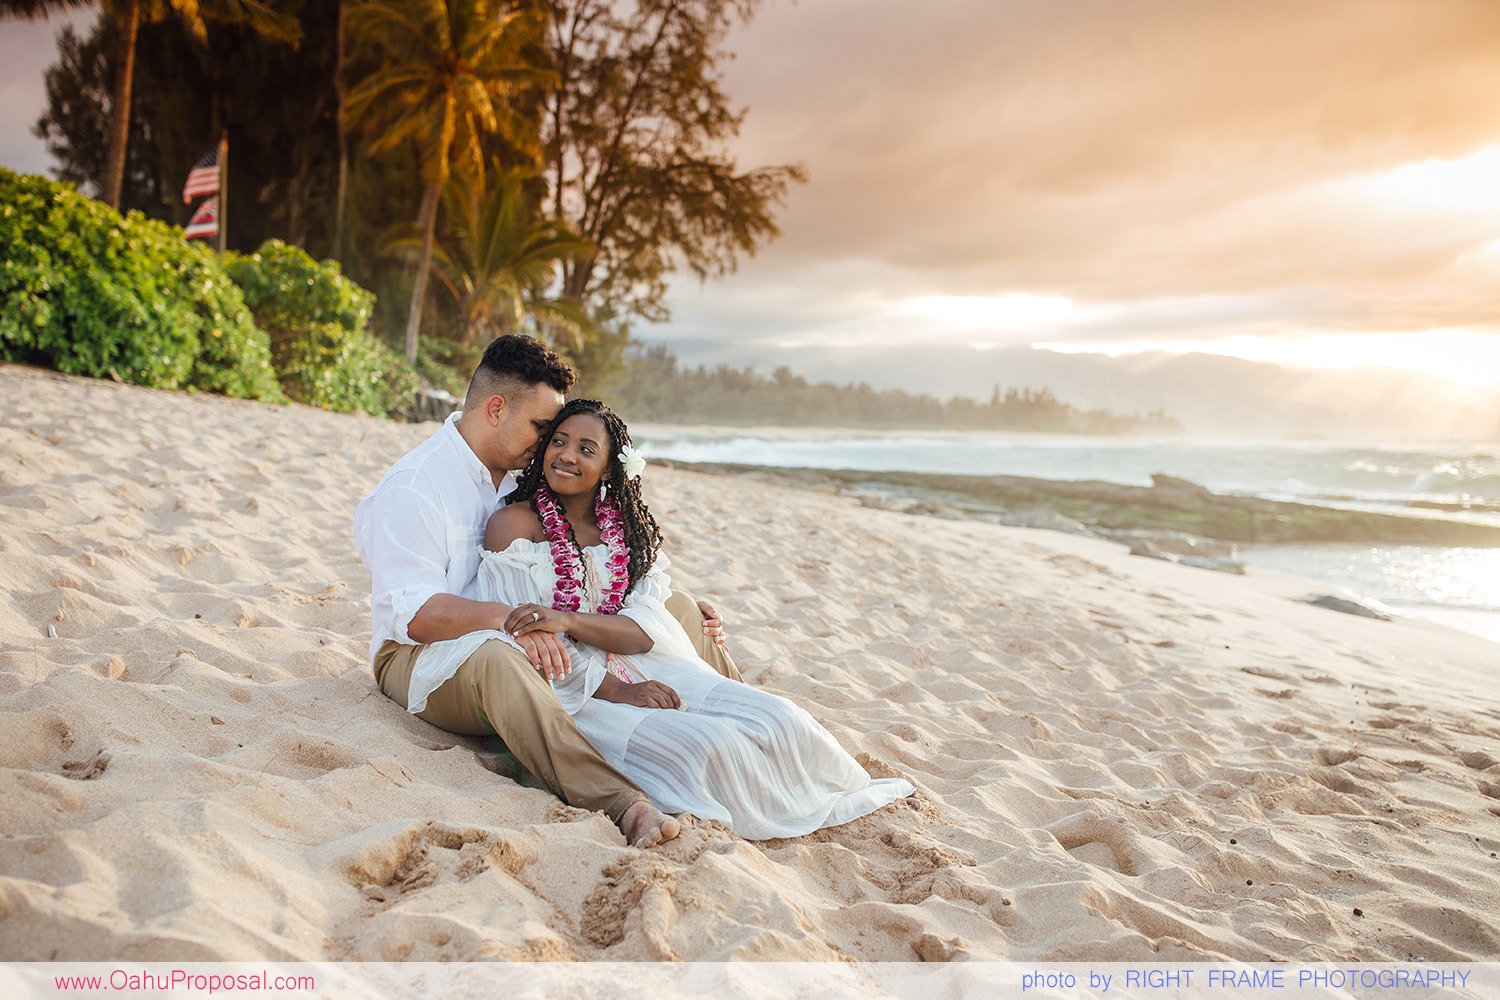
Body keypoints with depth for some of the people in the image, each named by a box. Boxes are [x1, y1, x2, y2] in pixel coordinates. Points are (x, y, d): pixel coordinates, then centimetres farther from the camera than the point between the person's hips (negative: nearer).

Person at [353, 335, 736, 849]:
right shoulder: (412, 488, -13)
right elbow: (414, 612, -24)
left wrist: (676, 609, 3)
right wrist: (505, 617, -41)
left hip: (536, 647, 7)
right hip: (423, 655, -7)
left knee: (673, 606, -5)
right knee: (494, 653, -44)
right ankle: (621, 805, -58)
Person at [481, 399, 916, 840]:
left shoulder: (628, 526, 11)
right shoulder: (514, 523, -2)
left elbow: (644, 632, -3)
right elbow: (523, 638, -10)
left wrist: (567, 620, -23)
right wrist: (617, 691, -19)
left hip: (649, 669, 5)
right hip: (576, 691, -5)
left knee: (781, 722, -16)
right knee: (710, 749, -29)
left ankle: (860, 798, 8)